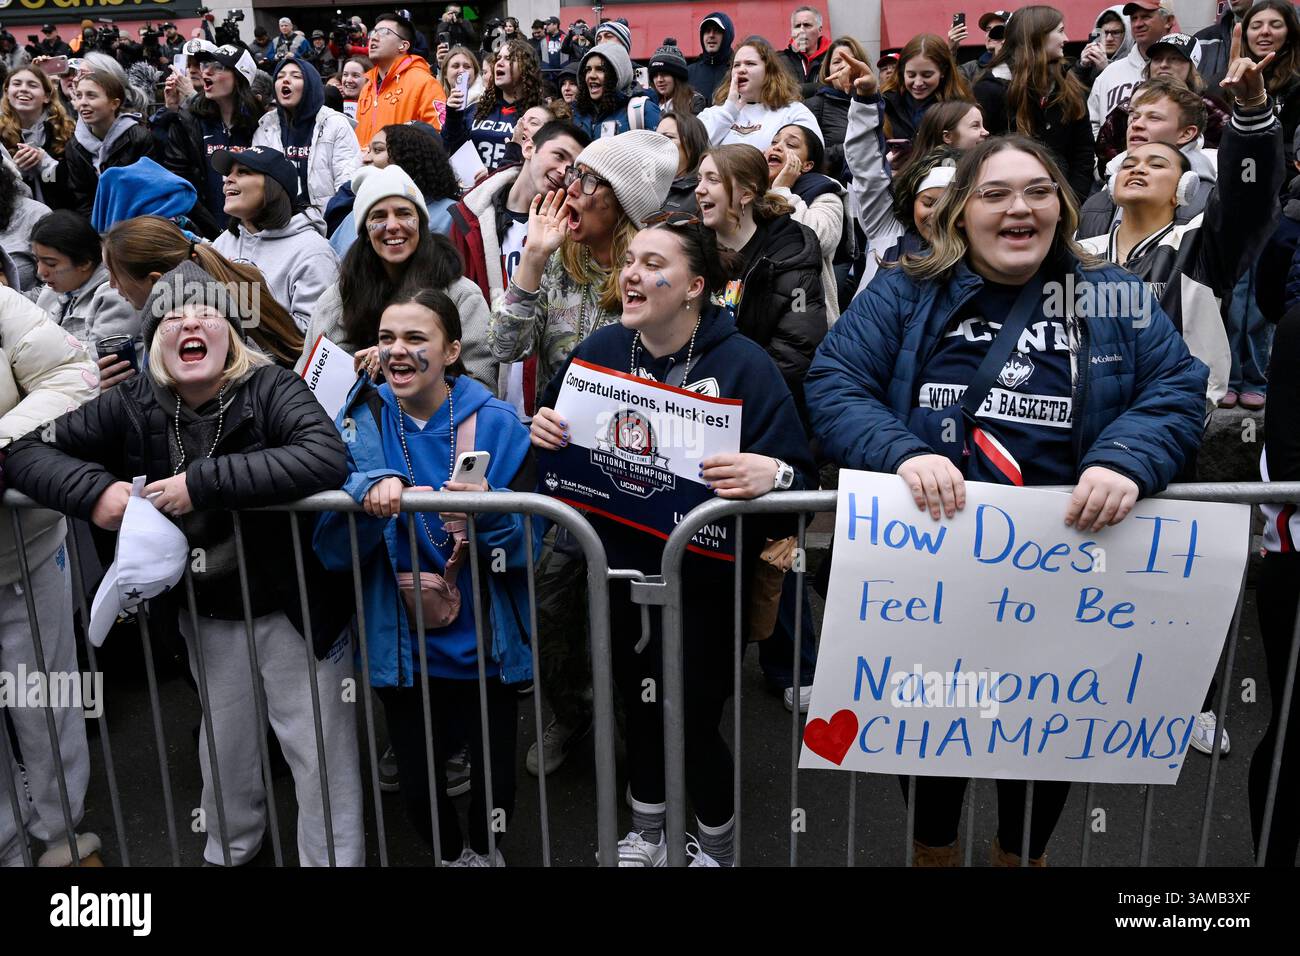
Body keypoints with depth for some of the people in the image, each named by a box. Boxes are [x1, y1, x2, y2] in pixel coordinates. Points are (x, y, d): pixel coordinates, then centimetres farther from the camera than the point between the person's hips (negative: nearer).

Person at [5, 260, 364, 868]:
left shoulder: (271, 390, -20)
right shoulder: (131, 408, -8)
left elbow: (326, 458, -38)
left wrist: (203, 483, -38)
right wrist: (91, 488, -24)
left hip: (295, 611, -4)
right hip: (206, 618, 4)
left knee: (321, 755, 7)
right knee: (225, 750, 25)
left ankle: (333, 860, 30)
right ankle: (228, 852, 52)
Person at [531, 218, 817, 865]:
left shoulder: (743, 364, -15)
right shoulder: (600, 349, -2)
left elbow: (800, 478, -17)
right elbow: (556, 438, 10)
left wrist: (773, 473, -39)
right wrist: (543, 428, -13)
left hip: (702, 584, -4)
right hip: (619, 571, 4)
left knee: (693, 720, 6)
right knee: (639, 706, 21)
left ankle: (719, 848, 38)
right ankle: (646, 836, 48)